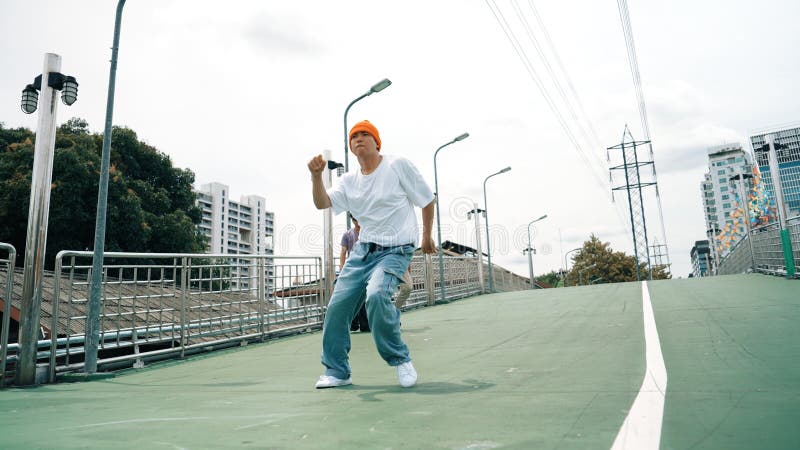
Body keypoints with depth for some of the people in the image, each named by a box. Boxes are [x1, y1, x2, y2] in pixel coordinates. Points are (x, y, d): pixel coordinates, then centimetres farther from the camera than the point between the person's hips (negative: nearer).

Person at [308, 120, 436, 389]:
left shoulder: (398, 165, -3)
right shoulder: (349, 181, 12)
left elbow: (427, 200, 3)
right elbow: (322, 203, 0)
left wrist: (427, 236, 7)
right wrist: (316, 176, -16)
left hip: (396, 250, -6)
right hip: (363, 250, 6)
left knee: (376, 295, -30)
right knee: (337, 305, -1)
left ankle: (400, 359, -9)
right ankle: (337, 371, 16)